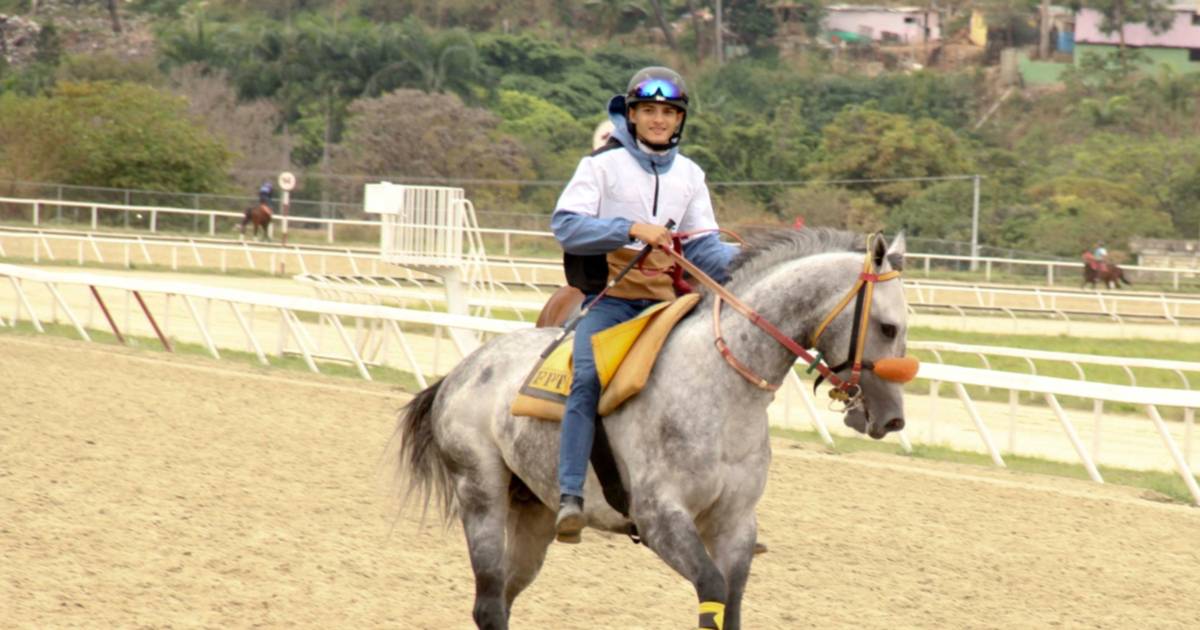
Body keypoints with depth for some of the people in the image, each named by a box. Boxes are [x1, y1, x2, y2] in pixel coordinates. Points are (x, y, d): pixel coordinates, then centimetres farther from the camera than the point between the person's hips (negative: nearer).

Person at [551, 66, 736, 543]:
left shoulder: (689, 176, 14)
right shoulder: (603, 164, 0)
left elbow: (703, 249, 10)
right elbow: (565, 225, -11)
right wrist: (632, 229, -21)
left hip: (663, 303, 4)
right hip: (606, 298, -4)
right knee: (588, 379, -26)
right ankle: (570, 496, -29)